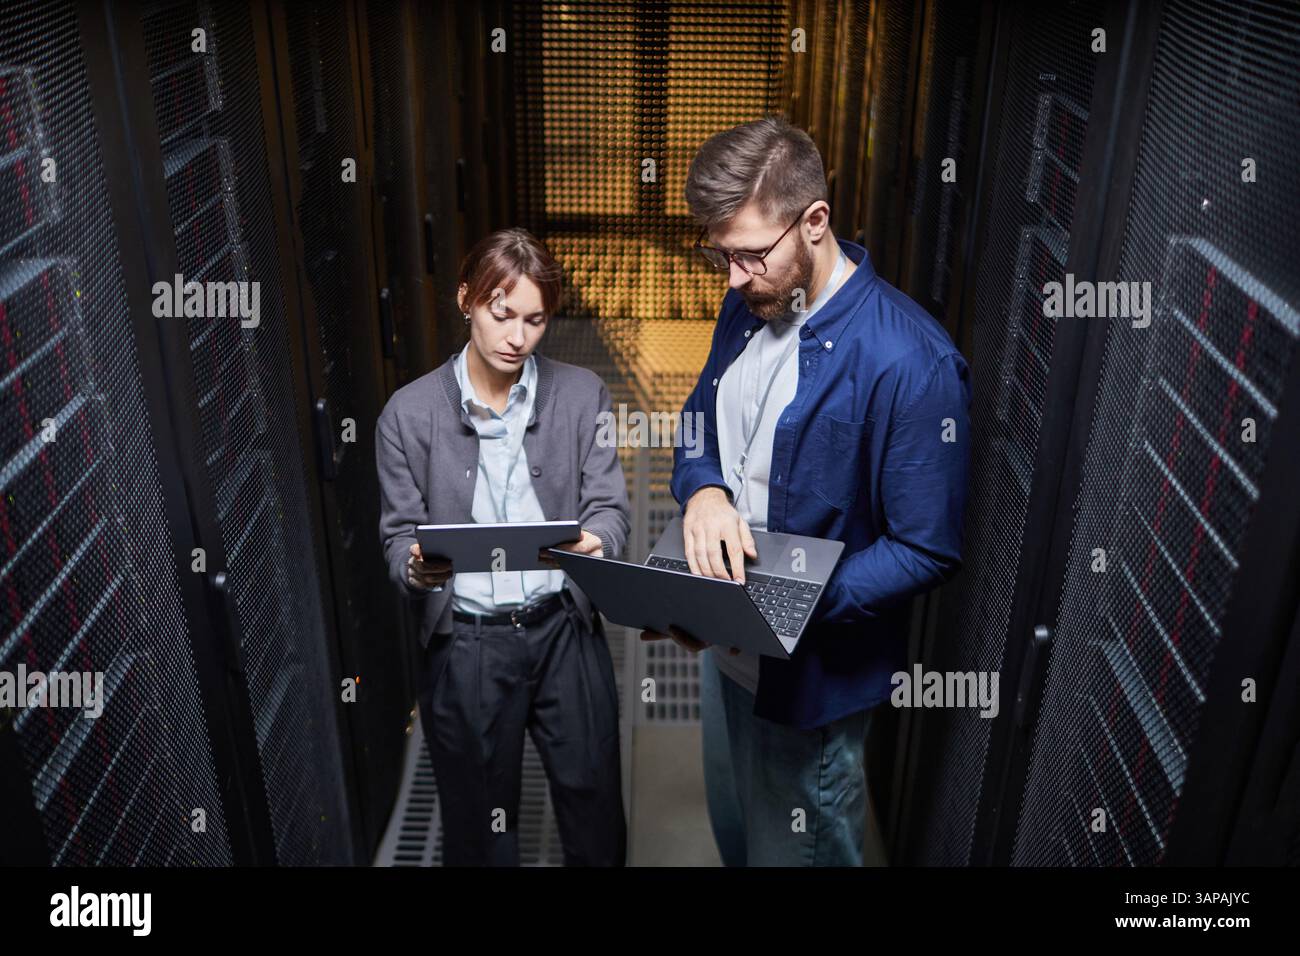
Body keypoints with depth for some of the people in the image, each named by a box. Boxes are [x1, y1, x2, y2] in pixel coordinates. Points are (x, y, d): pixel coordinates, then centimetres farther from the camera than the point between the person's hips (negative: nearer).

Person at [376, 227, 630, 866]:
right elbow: (399, 533, 1)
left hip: (565, 630, 1)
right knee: (480, 825, 15)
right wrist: (415, 568, -22)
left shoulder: (583, 395, -1)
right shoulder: (409, 414, -3)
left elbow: (609, 506, -1)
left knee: (595, 810, 14)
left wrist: (595, 541, -24)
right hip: (464, 645, -1)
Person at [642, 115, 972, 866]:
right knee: (732, 830, 28)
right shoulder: (748, 304, -3)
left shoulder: (911, 362, -27)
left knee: (794, 847, 17)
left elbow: (928, 551, -22)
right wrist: (703, 490, -15)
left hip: (813, 670, -6)